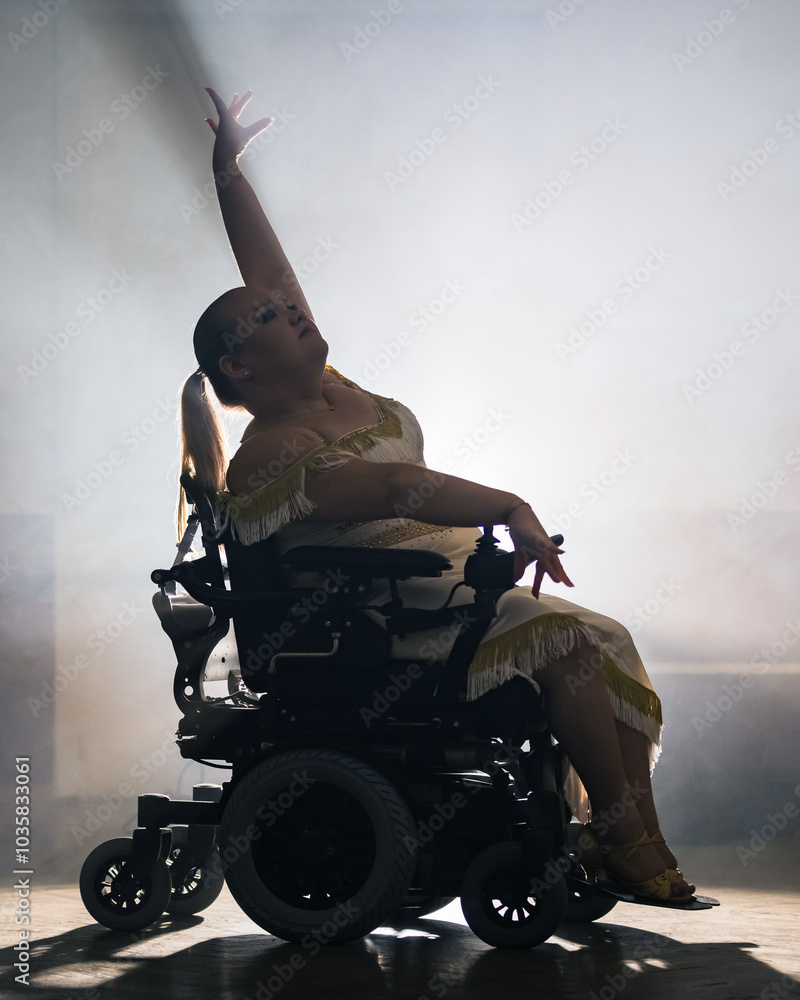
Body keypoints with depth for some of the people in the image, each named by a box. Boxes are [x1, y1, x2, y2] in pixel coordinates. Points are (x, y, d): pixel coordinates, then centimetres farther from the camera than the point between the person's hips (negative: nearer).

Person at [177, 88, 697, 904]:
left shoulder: (323, 387, 11)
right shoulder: (267, 455, -17)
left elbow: (267, 266, 14)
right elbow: (398, 486, -32)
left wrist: (227, 168, 15)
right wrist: (509, 507, -41)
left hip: (455, 583, 9)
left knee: (606, 645, -7)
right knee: (569, 637, -24)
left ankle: (640, 842, -11)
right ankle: (619, 833, -15)